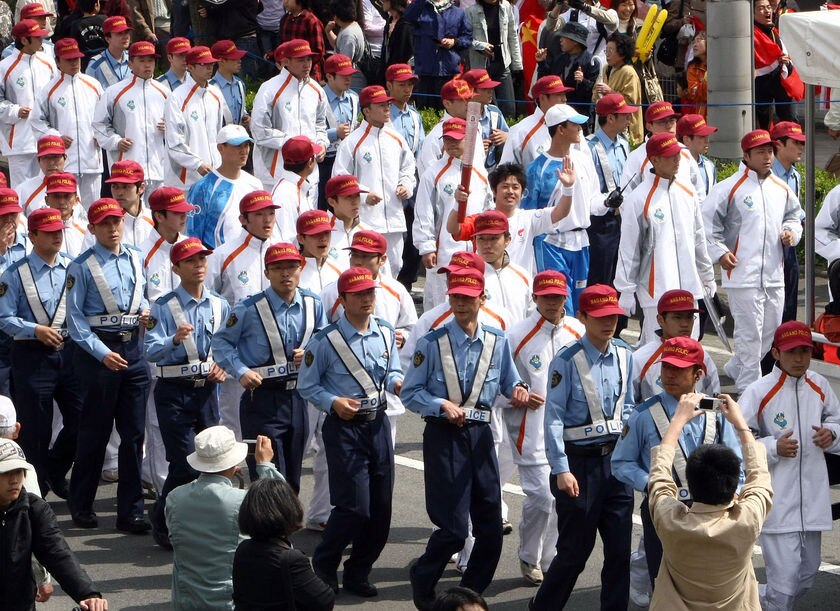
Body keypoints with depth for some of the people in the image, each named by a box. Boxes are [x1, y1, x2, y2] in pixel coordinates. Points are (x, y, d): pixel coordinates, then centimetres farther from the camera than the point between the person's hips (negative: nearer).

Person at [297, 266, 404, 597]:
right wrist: (333, 402, -19)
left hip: (378, 424, 6)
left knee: (381, 506, 7)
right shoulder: (326, 341, -11)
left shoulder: (386, 333, 4)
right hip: (343, 427, -5)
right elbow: (306, 386, -4)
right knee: (355, 505, -11)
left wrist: (398, 383, -9)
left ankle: (358, 573, 24)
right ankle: (323, 566, 12)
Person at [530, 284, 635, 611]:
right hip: (580, 462, -5)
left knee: (619, 547, 6)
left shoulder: (624, 355, 5)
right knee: (575, 550, 3)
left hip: (615, 459, 5)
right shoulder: (568, 360, -13)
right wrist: (561, 470, -17)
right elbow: (554, 417, -13)